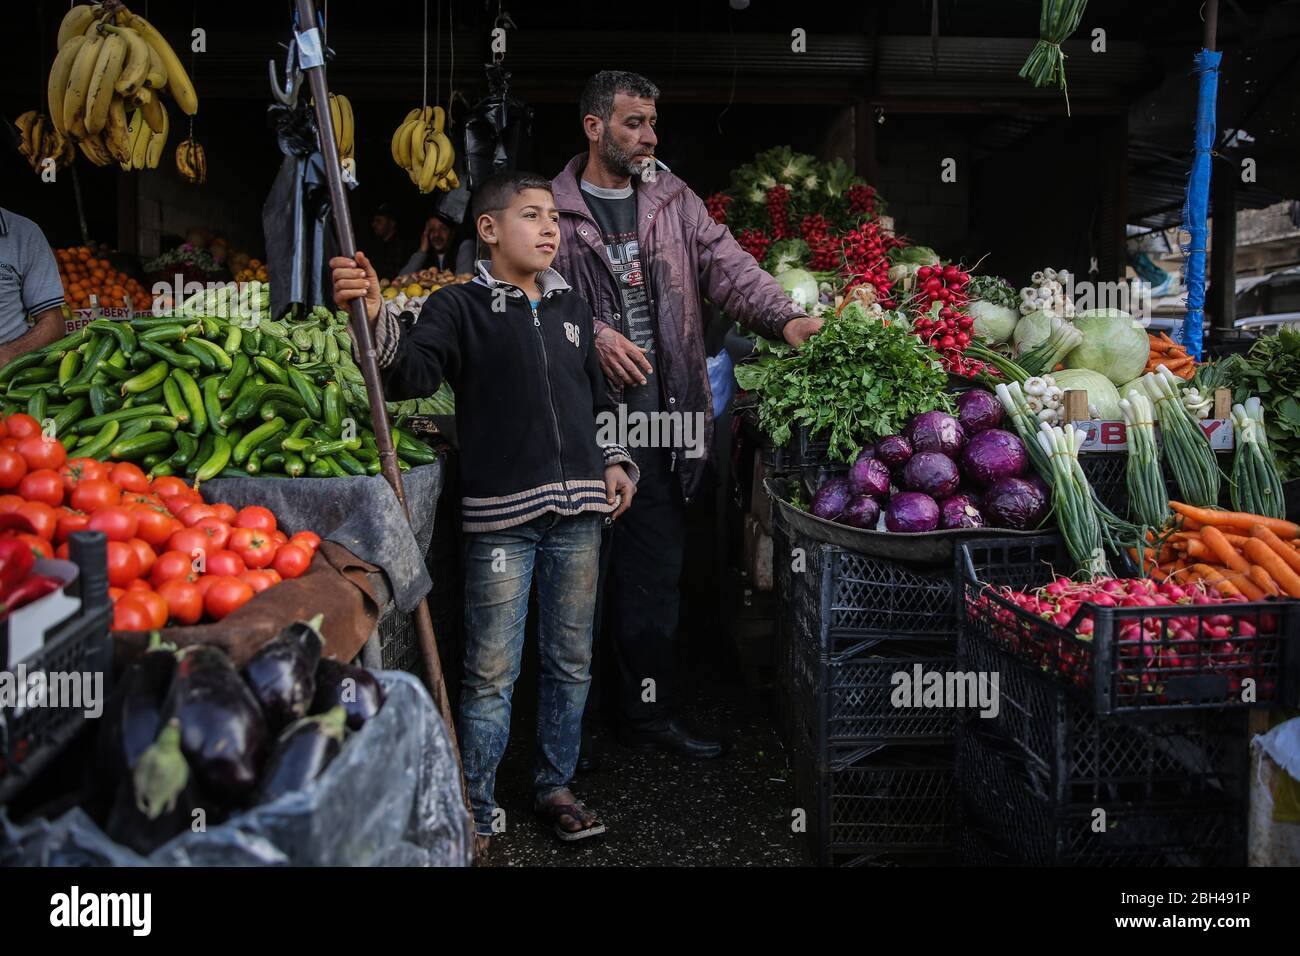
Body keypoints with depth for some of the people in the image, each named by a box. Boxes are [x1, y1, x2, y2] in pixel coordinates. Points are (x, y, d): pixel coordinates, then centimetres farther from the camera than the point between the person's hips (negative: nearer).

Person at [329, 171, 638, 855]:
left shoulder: (571, 307, 16)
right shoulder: (460, 307, -1)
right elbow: (411, 373, -17)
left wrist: (613, 463, 14)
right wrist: (375, 318, -34)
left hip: (578, 512, 5)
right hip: (501, 515, -5)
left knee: (571, 662, 14)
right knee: (491, 672, 1)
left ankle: (555, 787, 31)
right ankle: (474, 814, 17)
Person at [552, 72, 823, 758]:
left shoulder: (673, 200, 12)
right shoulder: (554, 208, 3)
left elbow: (727, 264, 2)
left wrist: (785, 317, -14)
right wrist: (593, 335, -18)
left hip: (662, 410, 4)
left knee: (656, 568, 10)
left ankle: (649, 713, 26)